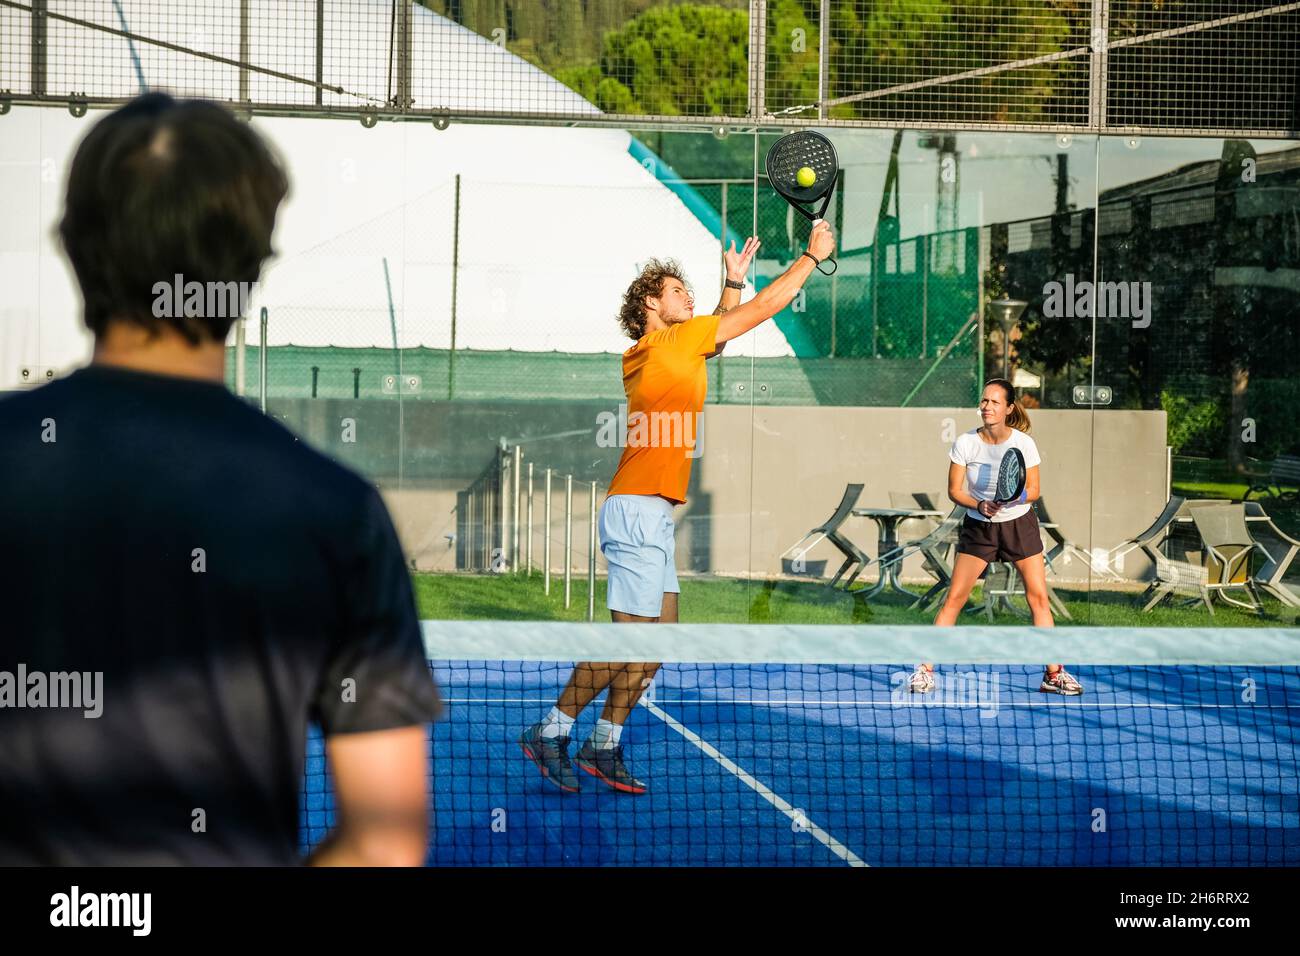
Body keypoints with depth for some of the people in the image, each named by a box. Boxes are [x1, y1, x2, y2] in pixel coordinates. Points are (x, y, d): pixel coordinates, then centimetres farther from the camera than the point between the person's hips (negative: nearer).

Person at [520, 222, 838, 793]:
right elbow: (763, 309, -3)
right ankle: (550, 732, -2)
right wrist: (813, 255, 6)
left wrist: (733, 281, 24)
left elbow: (717, 337, 34)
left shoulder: (654, 353, 15)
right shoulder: (669, 343, -8)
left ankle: (604, 747, 10)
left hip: (653, 514, 10)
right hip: (638, 508, -10)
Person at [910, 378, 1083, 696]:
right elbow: (954, 490, -7)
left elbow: (1033, 491, -7)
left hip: (1019, 524, 0)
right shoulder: (965, 443, -13)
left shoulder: (1024, 443, -13)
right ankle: (924, 669, 0)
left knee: (1038, 597, -4)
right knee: (954, 598, -6)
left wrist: (1013, 498, -28)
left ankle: (1054, 674, 4)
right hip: (978, 527, 0)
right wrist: (979, 505, -25)